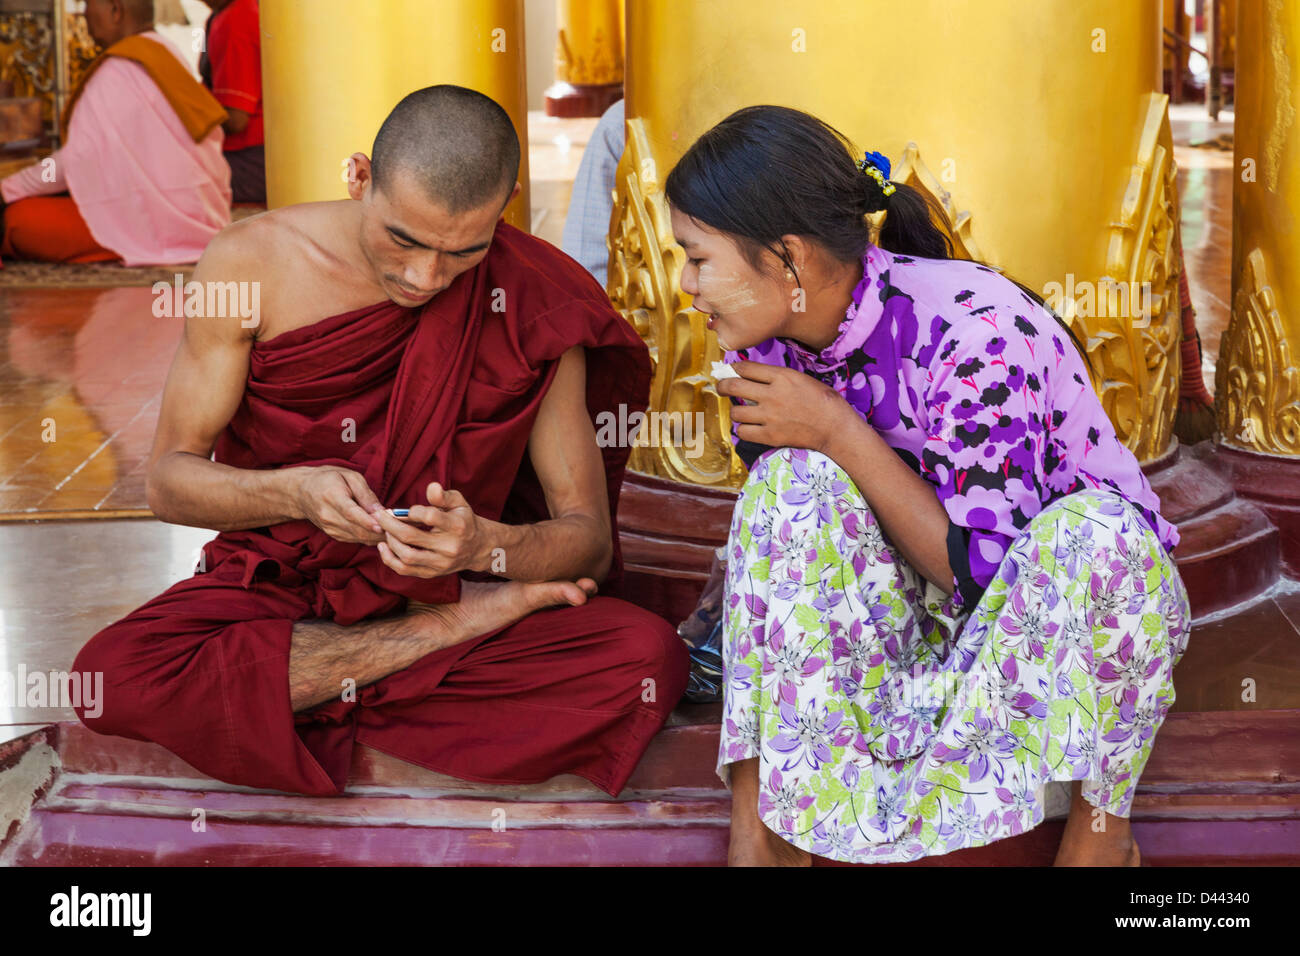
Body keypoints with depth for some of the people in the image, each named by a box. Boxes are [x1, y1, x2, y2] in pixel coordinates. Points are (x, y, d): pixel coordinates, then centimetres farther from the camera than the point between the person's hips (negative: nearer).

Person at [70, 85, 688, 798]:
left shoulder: (534, 307, -9)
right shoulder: (250, 265, -9)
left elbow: (588, 540, -7)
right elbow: (169, 479, -4)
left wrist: (483, 546, -30)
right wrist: (294, 492, -26)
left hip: (441, 584, -1)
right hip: (276, 589, 1)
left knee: (648, 658, -28)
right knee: (113, 677, -32)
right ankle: (446, 630, -18)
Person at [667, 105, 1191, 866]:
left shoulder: (972, 328, -29)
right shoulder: (768, 341, -9)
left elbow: (983, 573, -27)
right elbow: (772, 546, -2)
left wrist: (838, 431, -29)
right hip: (925, 617, 5)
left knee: (1094, 528, -38)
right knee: (797, 477, -23)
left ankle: (1100, 831, -18)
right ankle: (759, 818, -21)